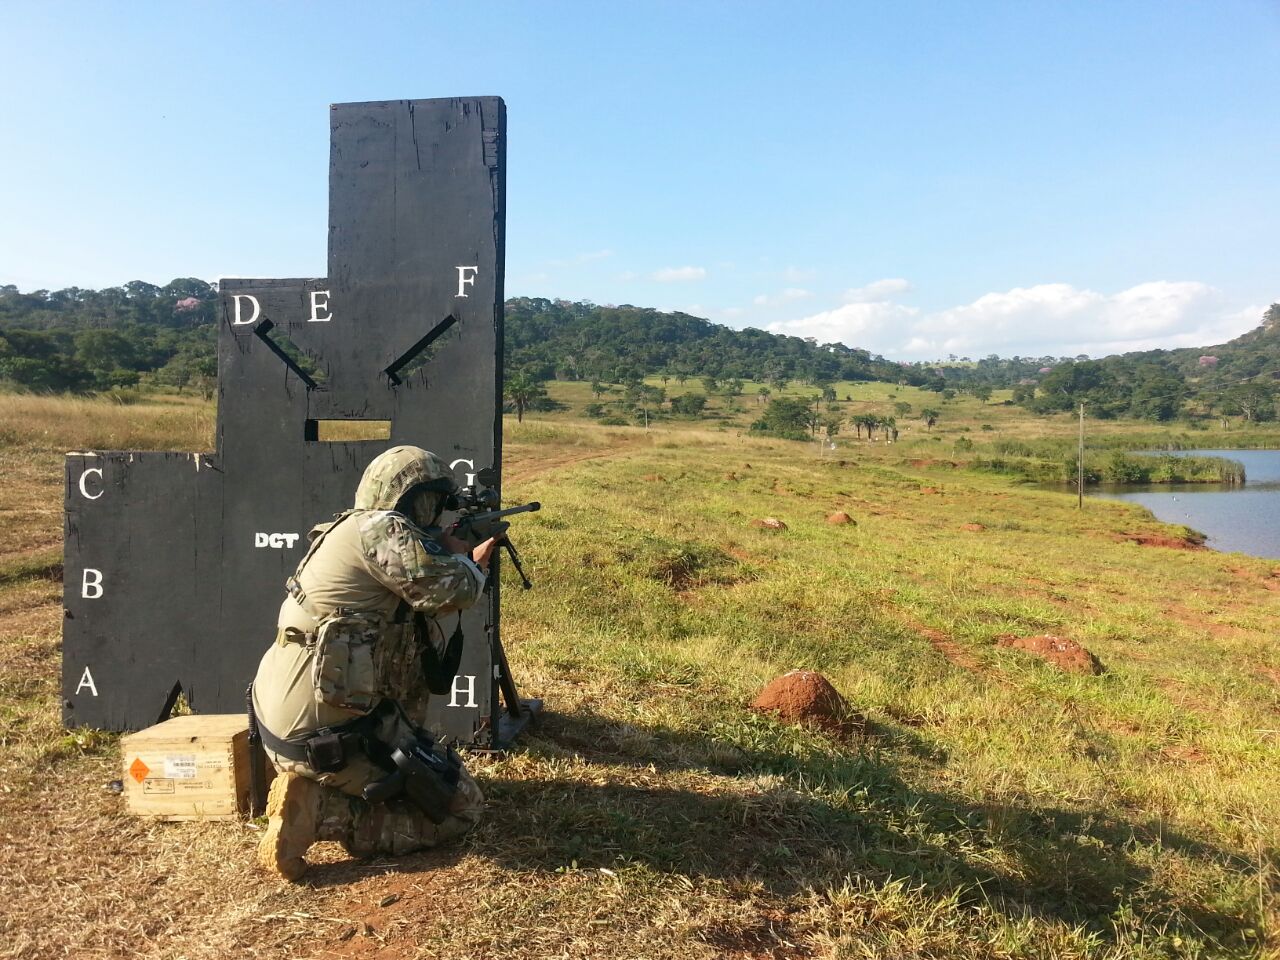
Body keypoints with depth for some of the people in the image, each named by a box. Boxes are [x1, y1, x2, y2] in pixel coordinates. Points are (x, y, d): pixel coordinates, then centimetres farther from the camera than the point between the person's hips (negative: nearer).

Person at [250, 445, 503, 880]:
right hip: (329, 734, -9)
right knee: (461, 808, 4)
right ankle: (315, 812, -8)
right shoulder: (379, 528, -14)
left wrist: (470, 562, 22)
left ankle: (310, 787, 13)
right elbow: (450, 591, -17)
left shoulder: (352, 529, 14)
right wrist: (460, 556, 3)